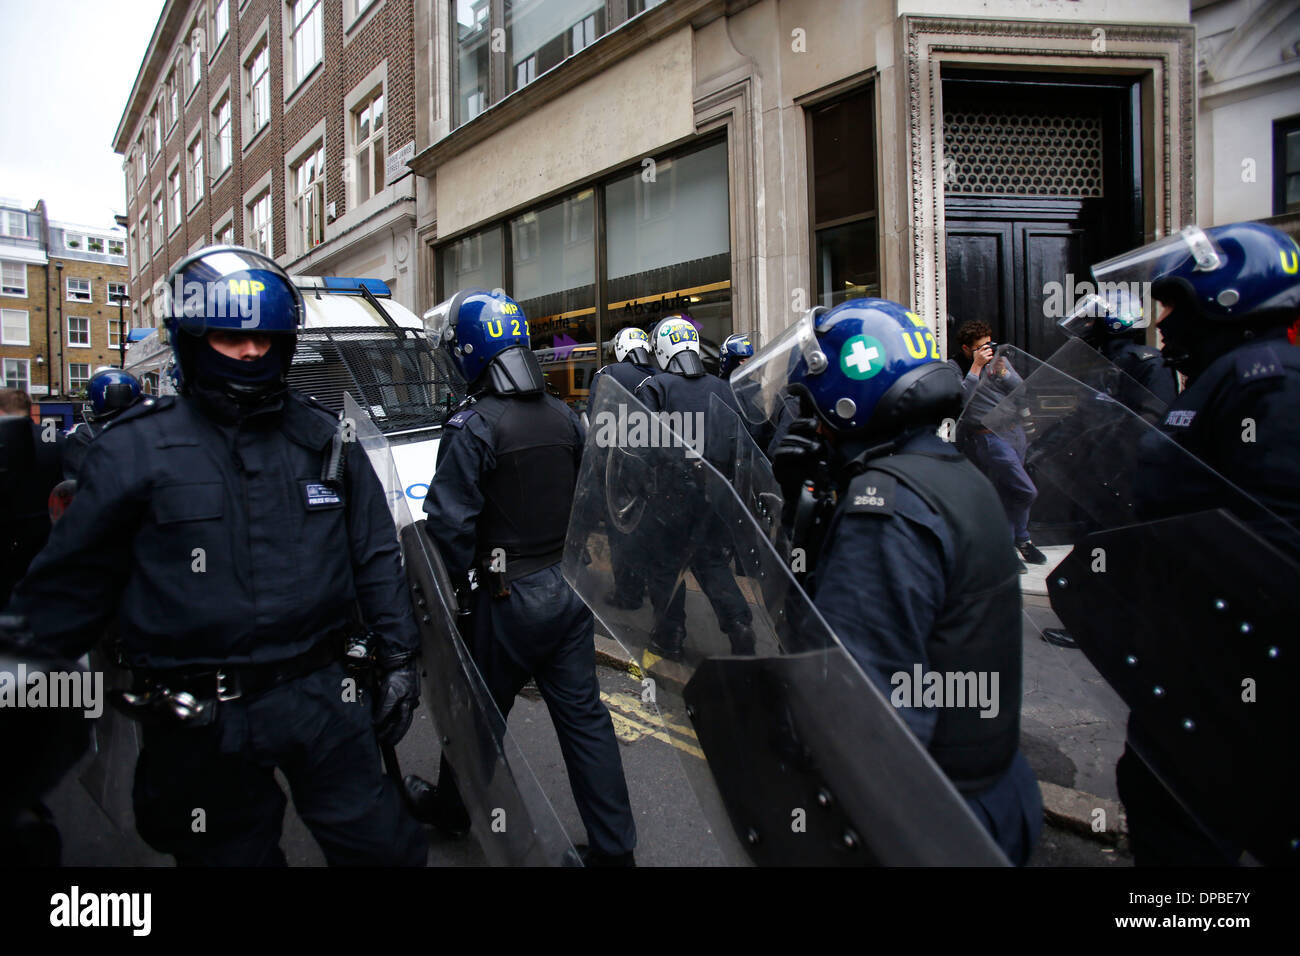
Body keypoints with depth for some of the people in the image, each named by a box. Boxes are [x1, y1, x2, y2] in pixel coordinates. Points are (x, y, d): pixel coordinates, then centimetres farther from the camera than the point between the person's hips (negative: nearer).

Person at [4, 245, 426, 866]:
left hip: (322, 697, 2)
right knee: (233, 854, 15)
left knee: (381, 847, 10)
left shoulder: (322, 440, 3)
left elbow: (375, 559, 9)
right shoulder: (135, 450, -4)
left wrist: (397, 659, 7)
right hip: (201, 723, -1)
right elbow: (70, 583, 2)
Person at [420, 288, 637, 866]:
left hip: (510, 598, -6)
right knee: (583, 714, 11)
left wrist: (446, 589, -2)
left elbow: (450, 524, -17)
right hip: (572, 585, 6)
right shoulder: (563, 417, 5)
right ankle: (614, 846, 19)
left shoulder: (473, 427, -16)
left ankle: (453, 808, 40)